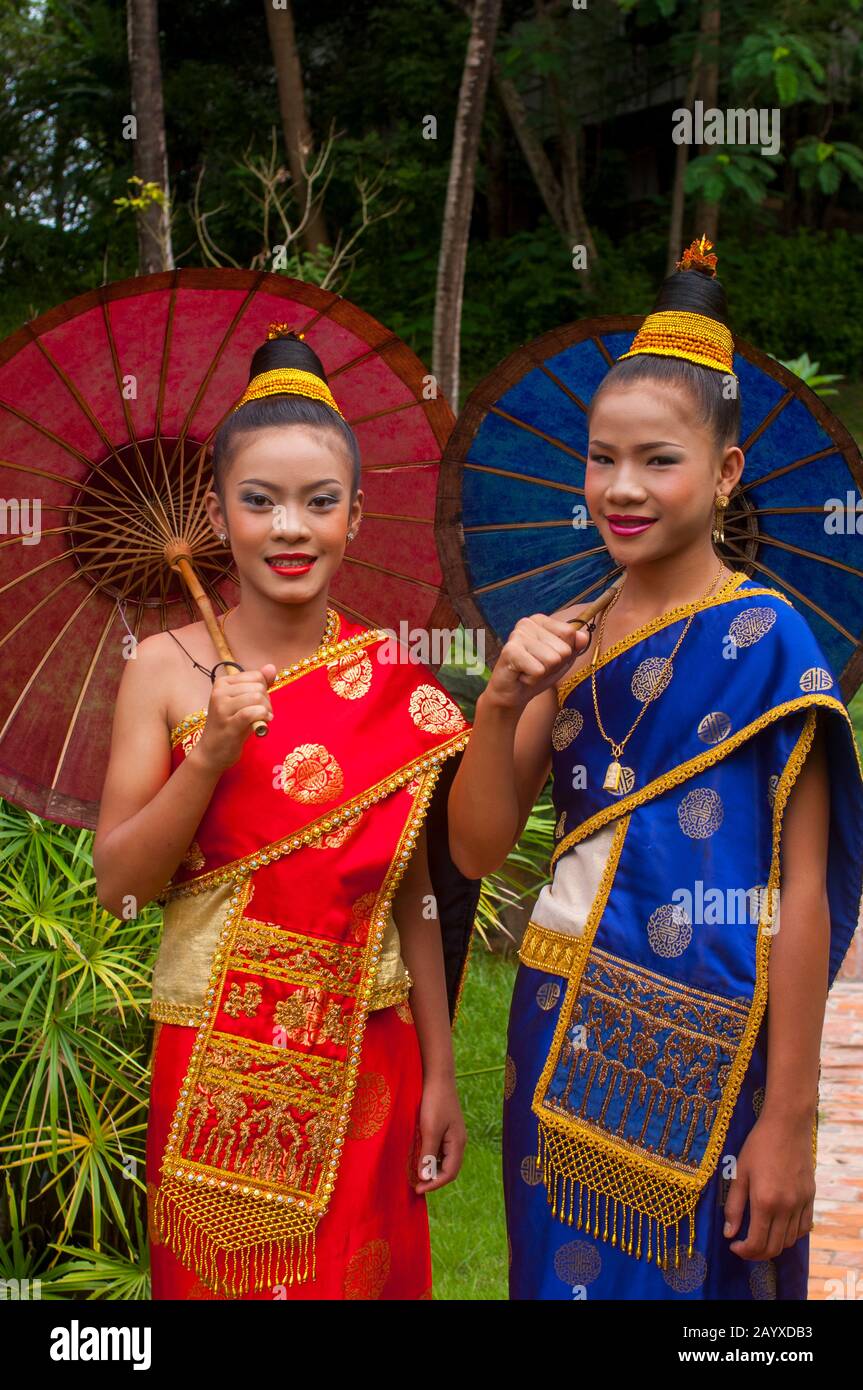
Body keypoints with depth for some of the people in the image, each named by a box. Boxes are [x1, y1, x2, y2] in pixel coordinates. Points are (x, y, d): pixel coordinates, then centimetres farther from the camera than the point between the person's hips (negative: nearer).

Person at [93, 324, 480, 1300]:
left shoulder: (393, 684, 0)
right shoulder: (167, 669, -5)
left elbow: (415, 897, 4)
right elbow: (118, 883, -6)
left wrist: (439, 1075, 5)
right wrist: (210, 755, -19)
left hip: (364, 1063, 1)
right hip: (216, 1064, -1)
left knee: (358, 1275, 10)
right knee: (220, 1275, 10)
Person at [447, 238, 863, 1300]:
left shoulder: (765, 639, -11)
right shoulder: (569, 638, 6)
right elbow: (477, 849, 5)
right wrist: (499, 702, -11)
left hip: (701, 1047, -5)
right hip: (560, 1030, 5)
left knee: (685, 1273, 8)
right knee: (564, 1269, 16)